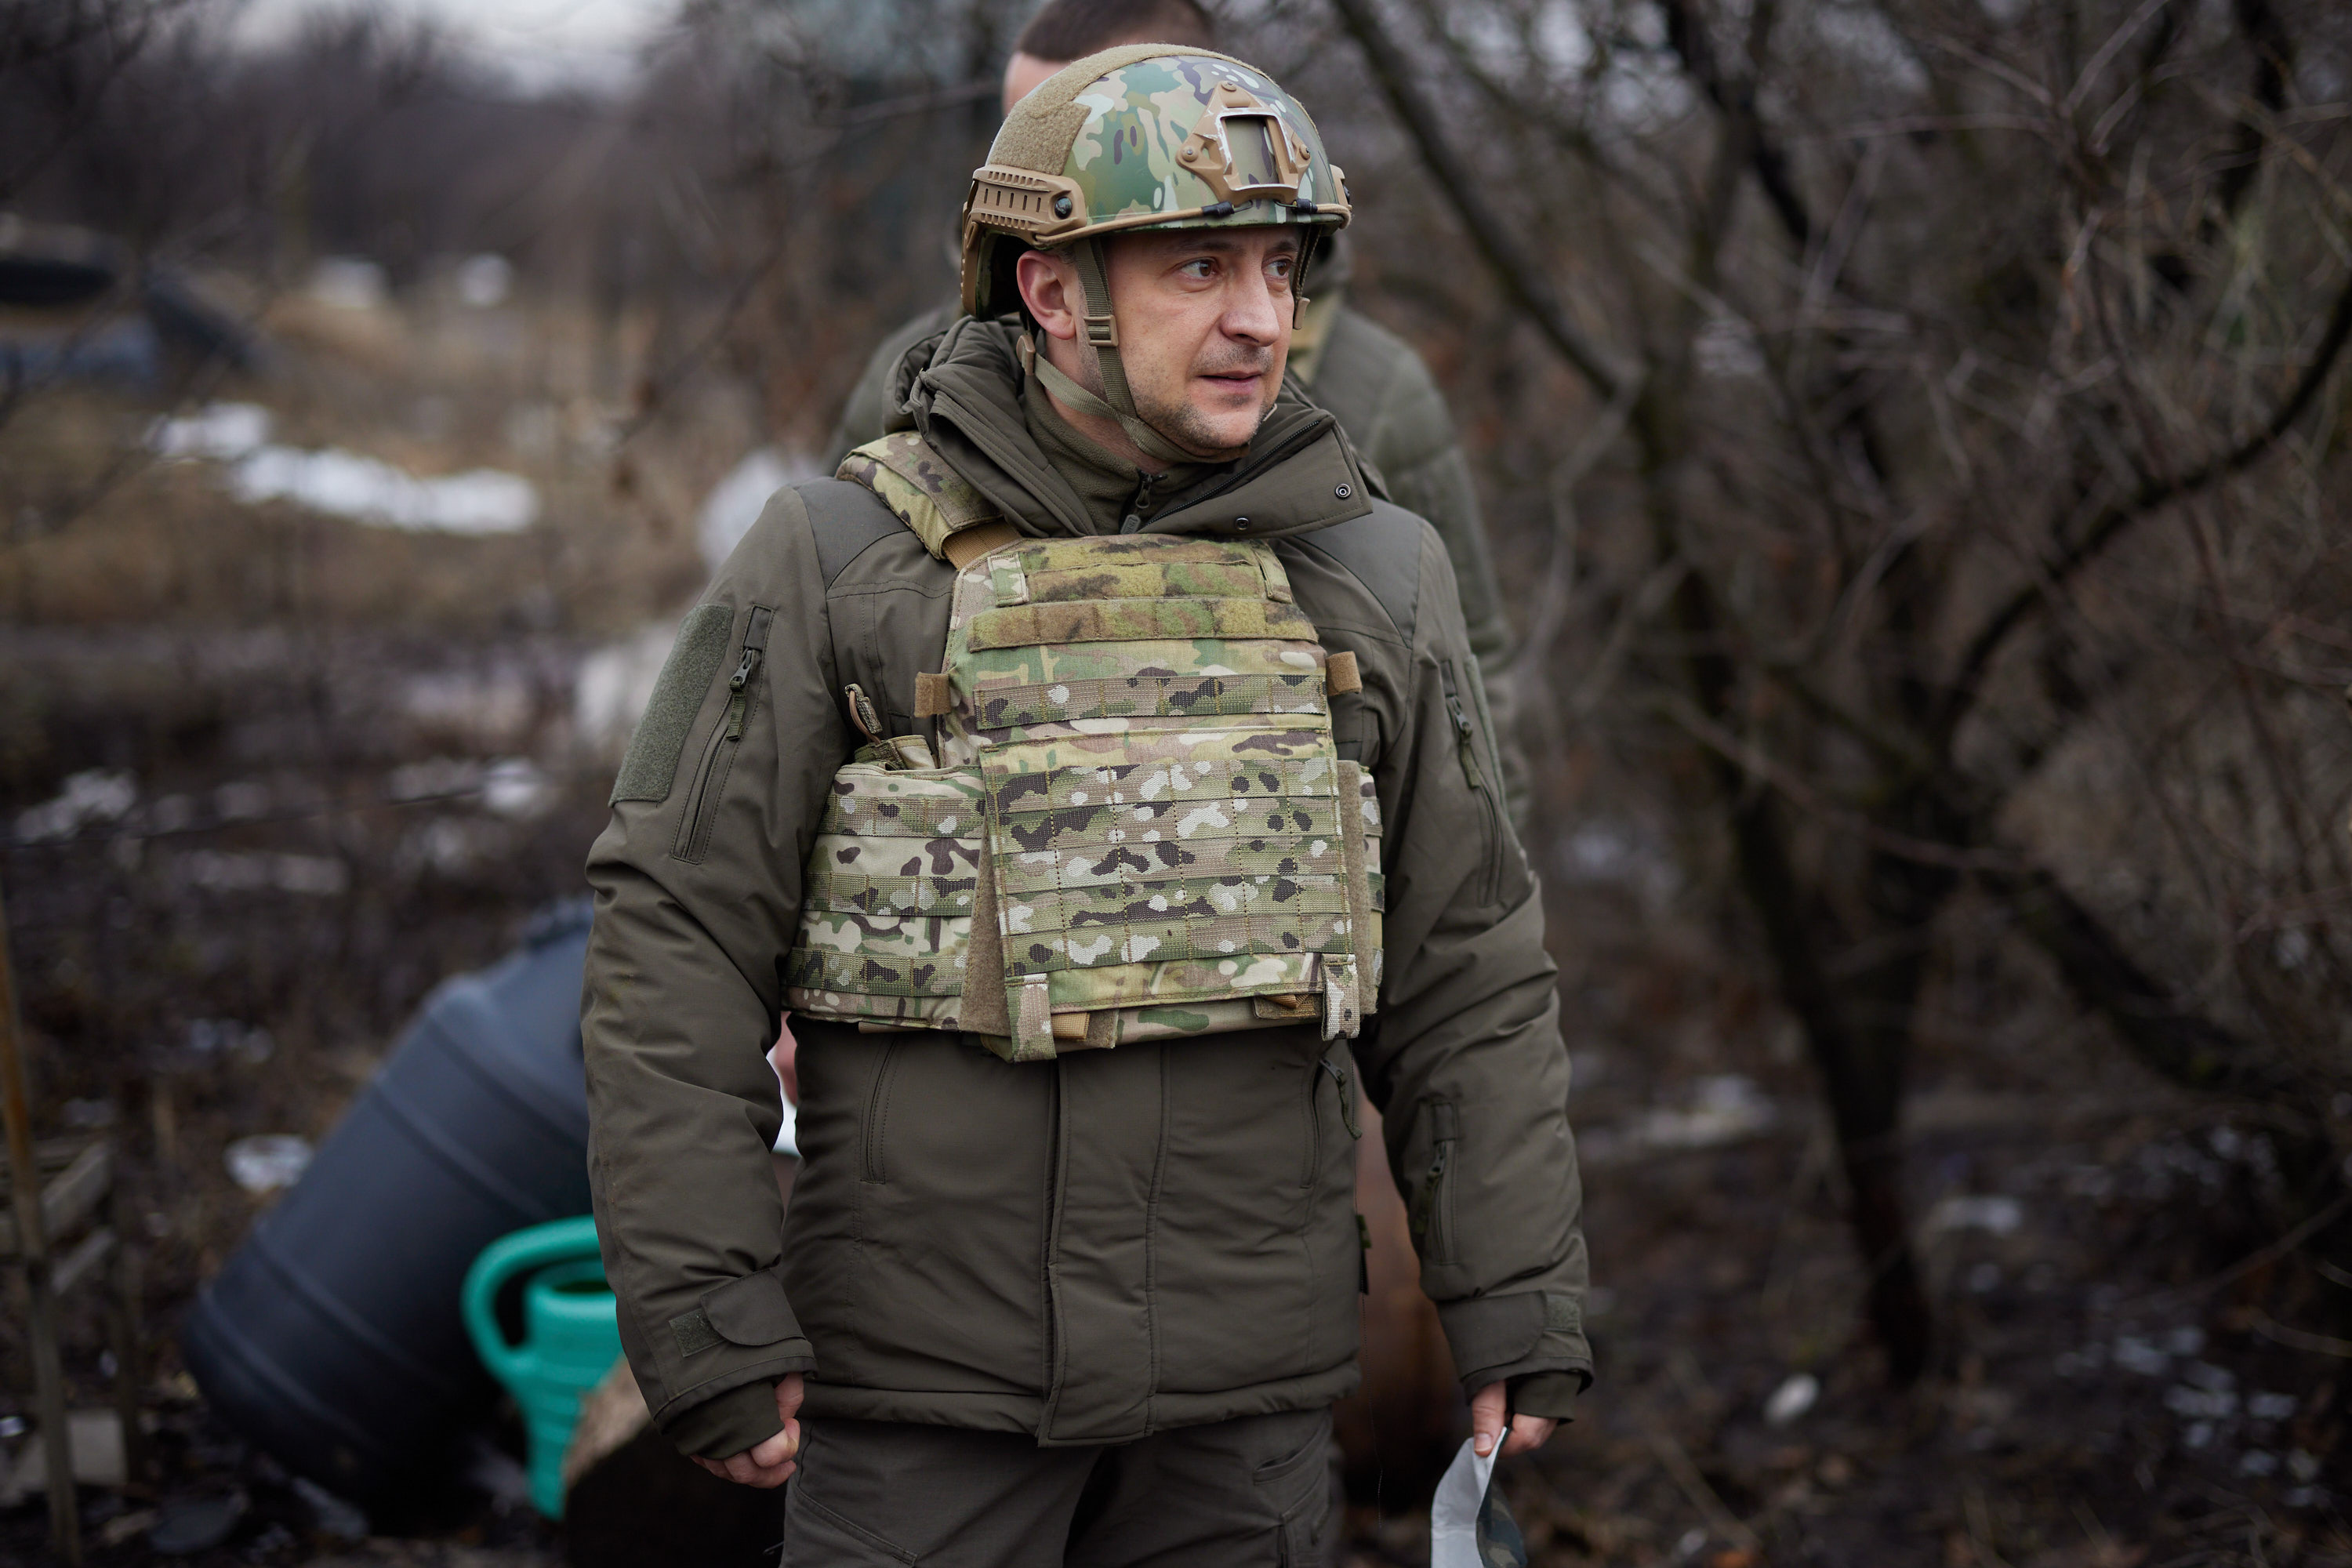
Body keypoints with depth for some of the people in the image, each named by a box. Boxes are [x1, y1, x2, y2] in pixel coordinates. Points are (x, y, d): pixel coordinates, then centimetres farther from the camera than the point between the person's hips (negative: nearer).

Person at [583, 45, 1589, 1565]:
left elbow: (1464, 977, 6)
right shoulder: (835, 563, -6)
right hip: (927, 1365, -2)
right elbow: (679, 948, -7)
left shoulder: (1365, 577, 2)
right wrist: (705, 1319, -12)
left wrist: (1521, 1307, 2)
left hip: (1243, 1381, 3)